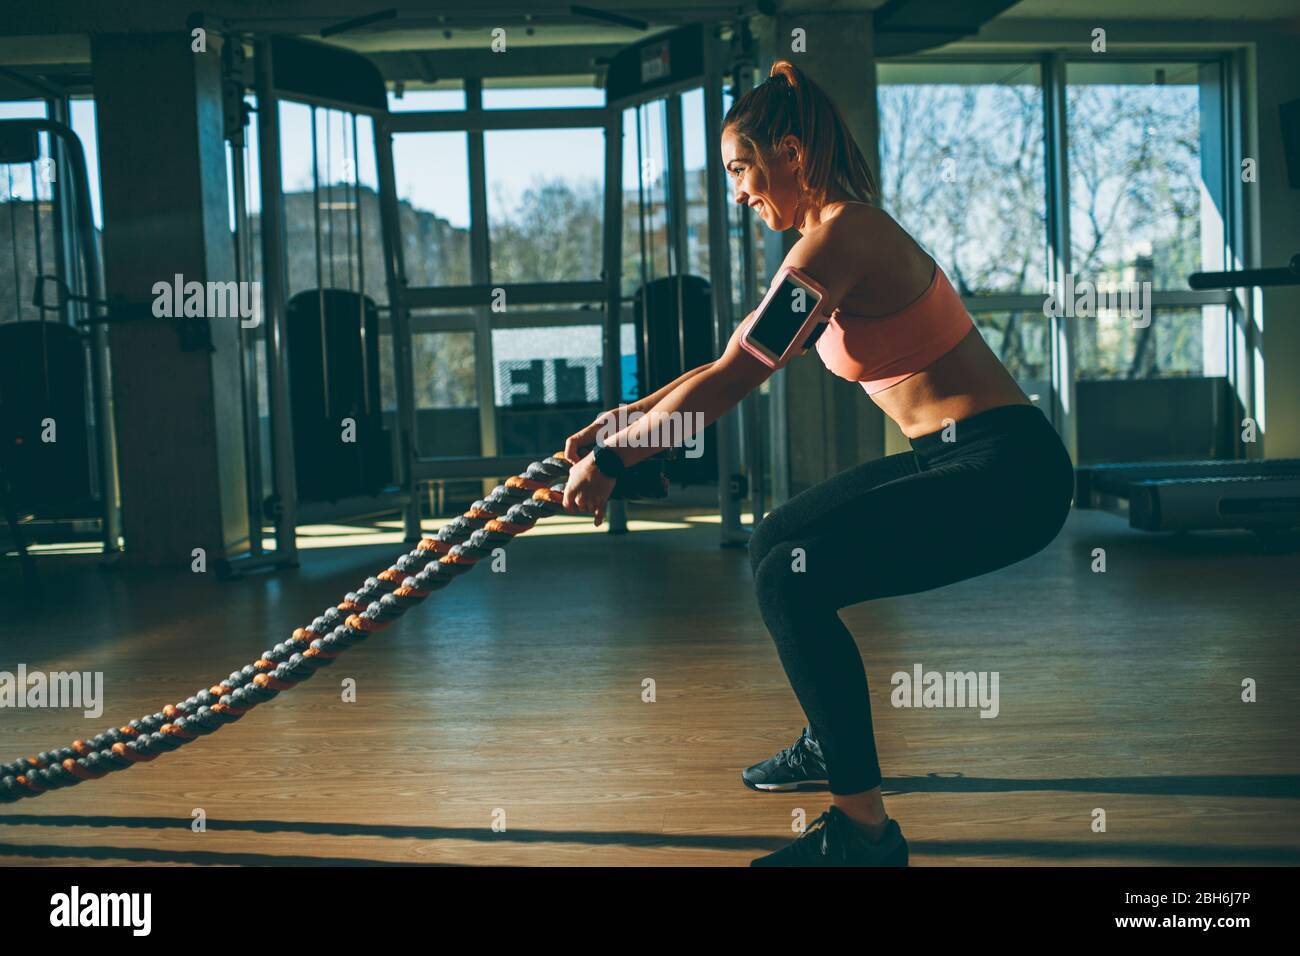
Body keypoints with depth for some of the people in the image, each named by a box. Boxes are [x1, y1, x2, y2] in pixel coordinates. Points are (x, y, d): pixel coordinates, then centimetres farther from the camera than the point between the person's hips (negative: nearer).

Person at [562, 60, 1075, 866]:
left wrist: (611, 458, -11)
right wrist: (625, 416, 19)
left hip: (1007, 470, -10)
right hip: (960, 458, 10)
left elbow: (731, 379, -20)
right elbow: (737, 362, 20)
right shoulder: (833, 236, 13)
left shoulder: (841, 235, -17)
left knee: (792, 580, -19)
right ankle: (831, 744, 34)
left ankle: (864, 829, -11)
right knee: (777, 543, 18)